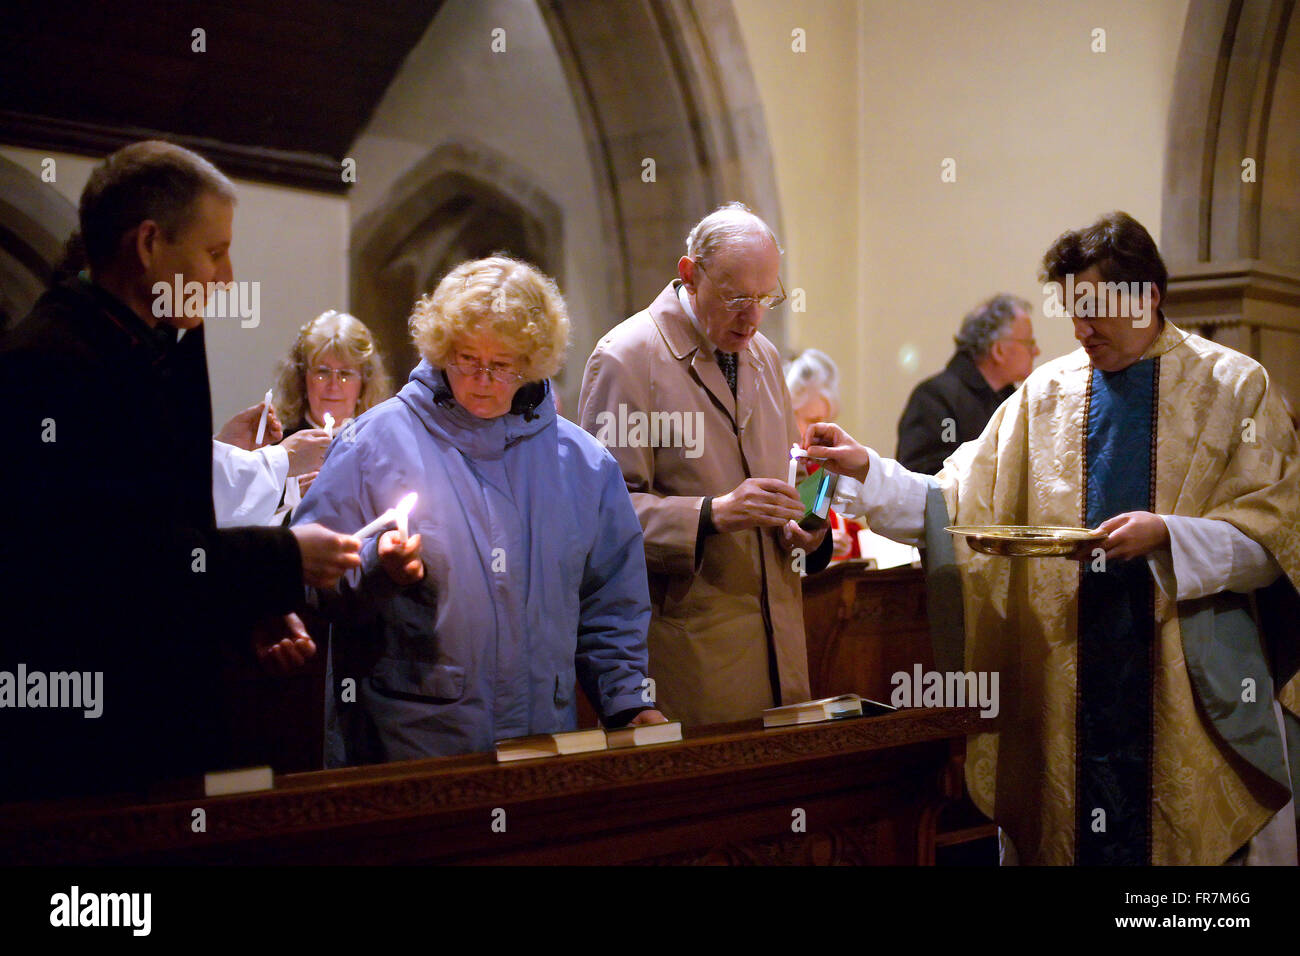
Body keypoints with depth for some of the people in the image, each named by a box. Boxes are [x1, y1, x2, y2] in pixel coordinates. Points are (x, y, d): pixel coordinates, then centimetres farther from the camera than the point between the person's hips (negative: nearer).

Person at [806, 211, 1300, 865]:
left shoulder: (1233, 386, 0)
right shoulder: (1049, 393, 9)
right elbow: (962, 505, 6)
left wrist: (1168, 534, -18)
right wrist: (868, 469, -4)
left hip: (1192, 684, -2)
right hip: (1068, 681, 3)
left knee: (1200, 835, 2)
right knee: (1067, 837, 6)